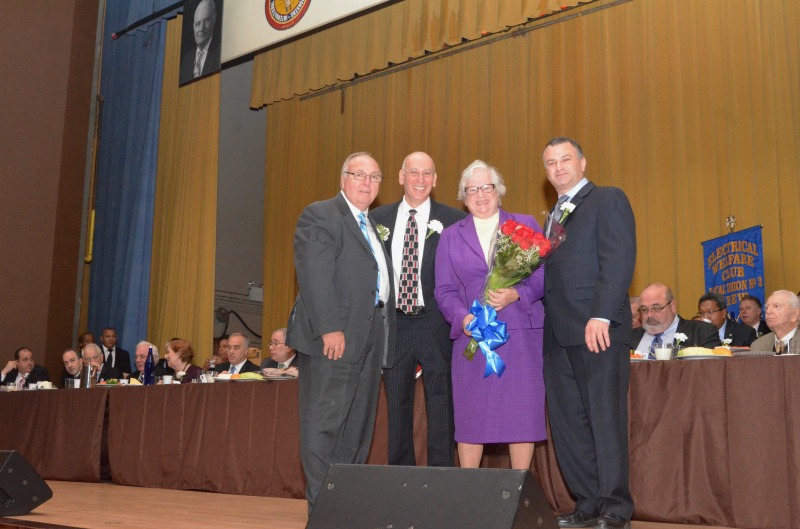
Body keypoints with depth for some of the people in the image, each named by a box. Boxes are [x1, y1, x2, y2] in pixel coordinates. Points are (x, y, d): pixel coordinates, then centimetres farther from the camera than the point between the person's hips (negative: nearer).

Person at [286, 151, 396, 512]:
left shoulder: (373, 226, 22)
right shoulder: (319, 215, -2)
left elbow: (380, 281, 17)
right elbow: (315, 276, -14)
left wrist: (384, 340, 9)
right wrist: (330, 328, -22)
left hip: (370, 339, 8)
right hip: (334, 336, -8)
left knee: (358, 428, 10)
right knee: (324, 425, -3)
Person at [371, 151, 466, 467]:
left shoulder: (453, 220, 1)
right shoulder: (378, 218, 8)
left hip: (436, 324, -2)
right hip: (393, 323, 3)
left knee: (441, 404, 3)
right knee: (396, 404, 10)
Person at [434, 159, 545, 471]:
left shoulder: (526, 226, 10)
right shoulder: (450, 236, 13)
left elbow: (544, 275, 3)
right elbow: (444, 290, 7)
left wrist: (516, 294, -16)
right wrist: (463, 317, -12)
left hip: (521, 336, -1)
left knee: (521, 415, 0)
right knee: (470, 418, 2)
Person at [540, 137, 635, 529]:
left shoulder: (608, 200, 1)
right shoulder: (555, 214, 23)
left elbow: (618, 261, -11)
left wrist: (602, 316, -20)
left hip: (597, 329, -7)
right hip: (559, 335, 8)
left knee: (605, 419, -3)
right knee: (567, 423, 7)